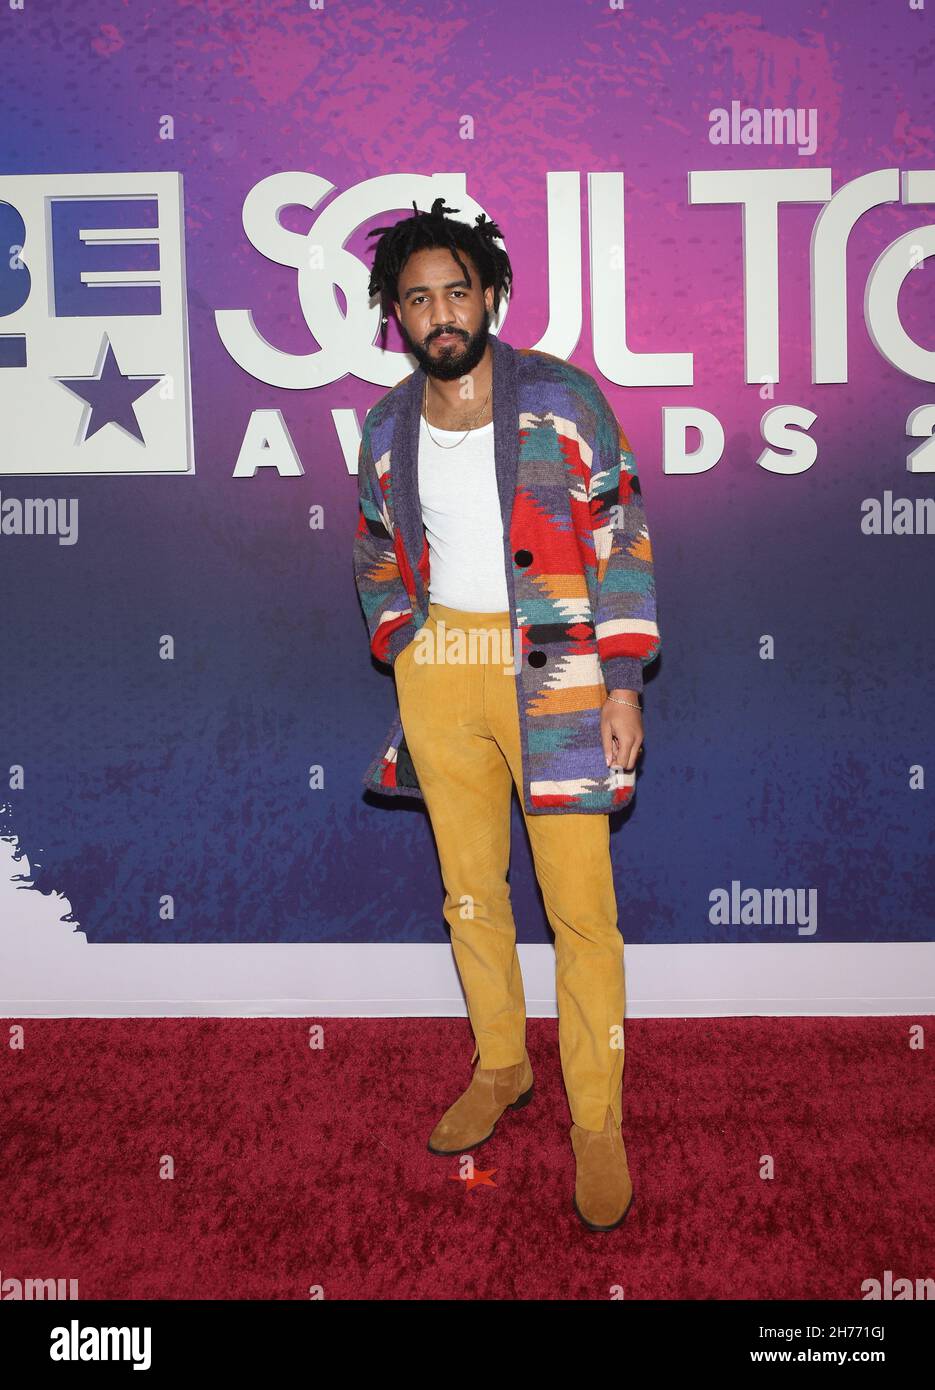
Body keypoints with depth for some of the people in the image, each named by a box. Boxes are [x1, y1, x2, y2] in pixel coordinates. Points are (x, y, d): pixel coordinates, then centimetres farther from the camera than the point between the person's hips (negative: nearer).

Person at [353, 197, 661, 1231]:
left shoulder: (560, 400, -4)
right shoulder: (386, 428, 8)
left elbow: (622, 540, -5)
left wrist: (623, 683, -11)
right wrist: (402, 652, 8)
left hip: (553, 670, -4)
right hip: (438, 672, 4)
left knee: (579, 903, -5)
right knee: (468, 892, 13)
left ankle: (596, 1119, 10)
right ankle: (499, 1068, 33)